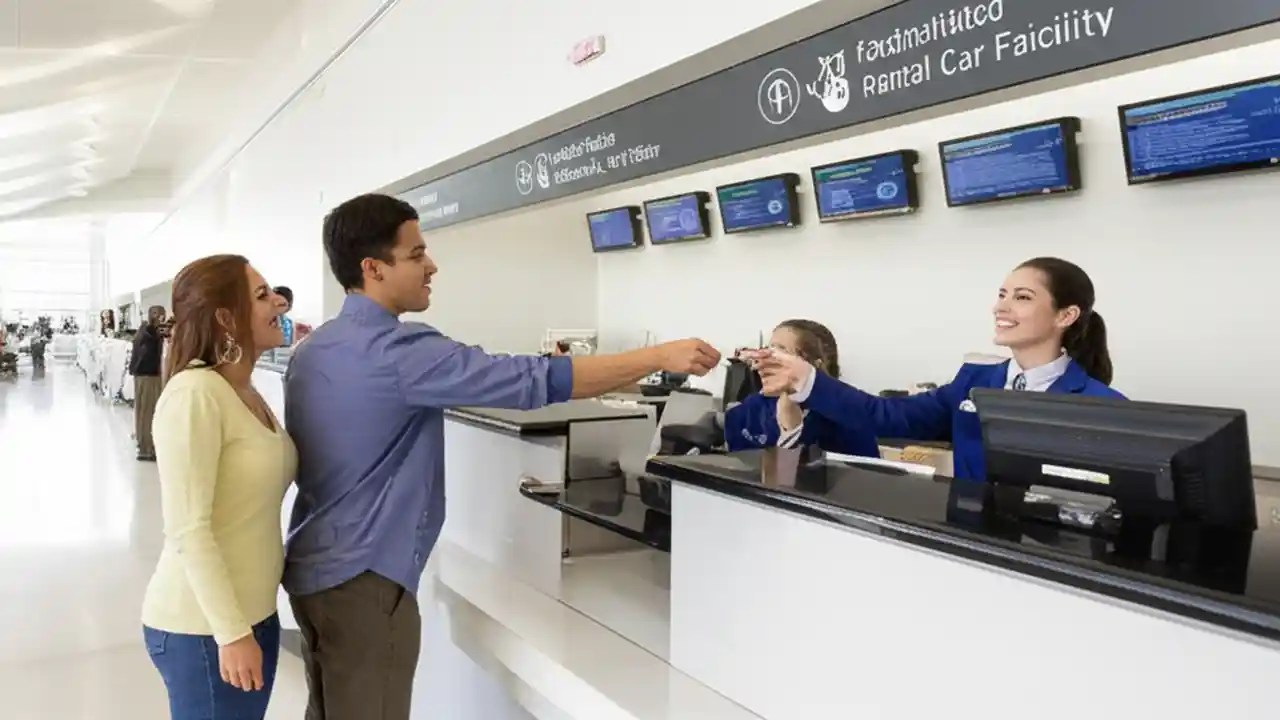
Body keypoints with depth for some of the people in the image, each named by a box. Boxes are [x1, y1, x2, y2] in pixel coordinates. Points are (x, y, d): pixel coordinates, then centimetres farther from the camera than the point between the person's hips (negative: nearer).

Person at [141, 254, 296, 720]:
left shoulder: (246, 394, 7)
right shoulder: (194, 394, -20)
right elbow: (188, 530, -21)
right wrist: (231, 632, -20)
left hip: (254, 611, 8)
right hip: (203, 626, -8)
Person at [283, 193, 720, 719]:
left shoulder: (312, 350, 8)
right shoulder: (399, 352, -22)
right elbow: (534, 380, -27)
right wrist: (660, 357, -22)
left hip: (312, 567, 9)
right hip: (364, 579, -9)